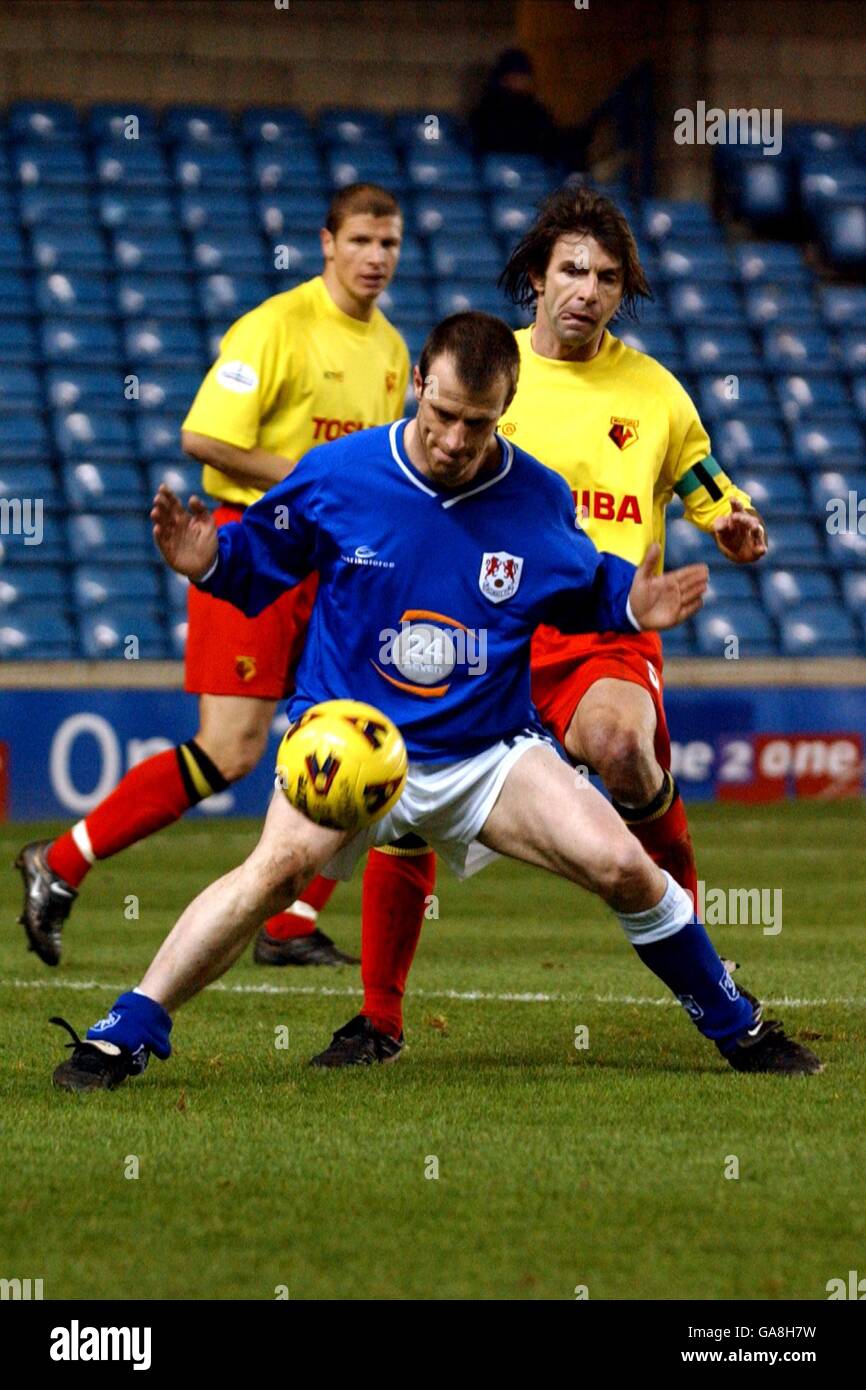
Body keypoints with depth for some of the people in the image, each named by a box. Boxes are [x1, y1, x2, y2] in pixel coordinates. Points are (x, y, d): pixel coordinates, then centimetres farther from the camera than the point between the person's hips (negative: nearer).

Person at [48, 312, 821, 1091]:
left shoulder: (541, 500, -3)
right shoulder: (336, 476, -7)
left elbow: (581, 591, 16)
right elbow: (259, 561, 5)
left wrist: (630, 604, -5)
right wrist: (208, 558, -17)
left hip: (489, 750, 2)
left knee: (623, 866, -14)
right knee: (281, 864, -30)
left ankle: (737, 1029, 10)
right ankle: (122, 1038, -23)